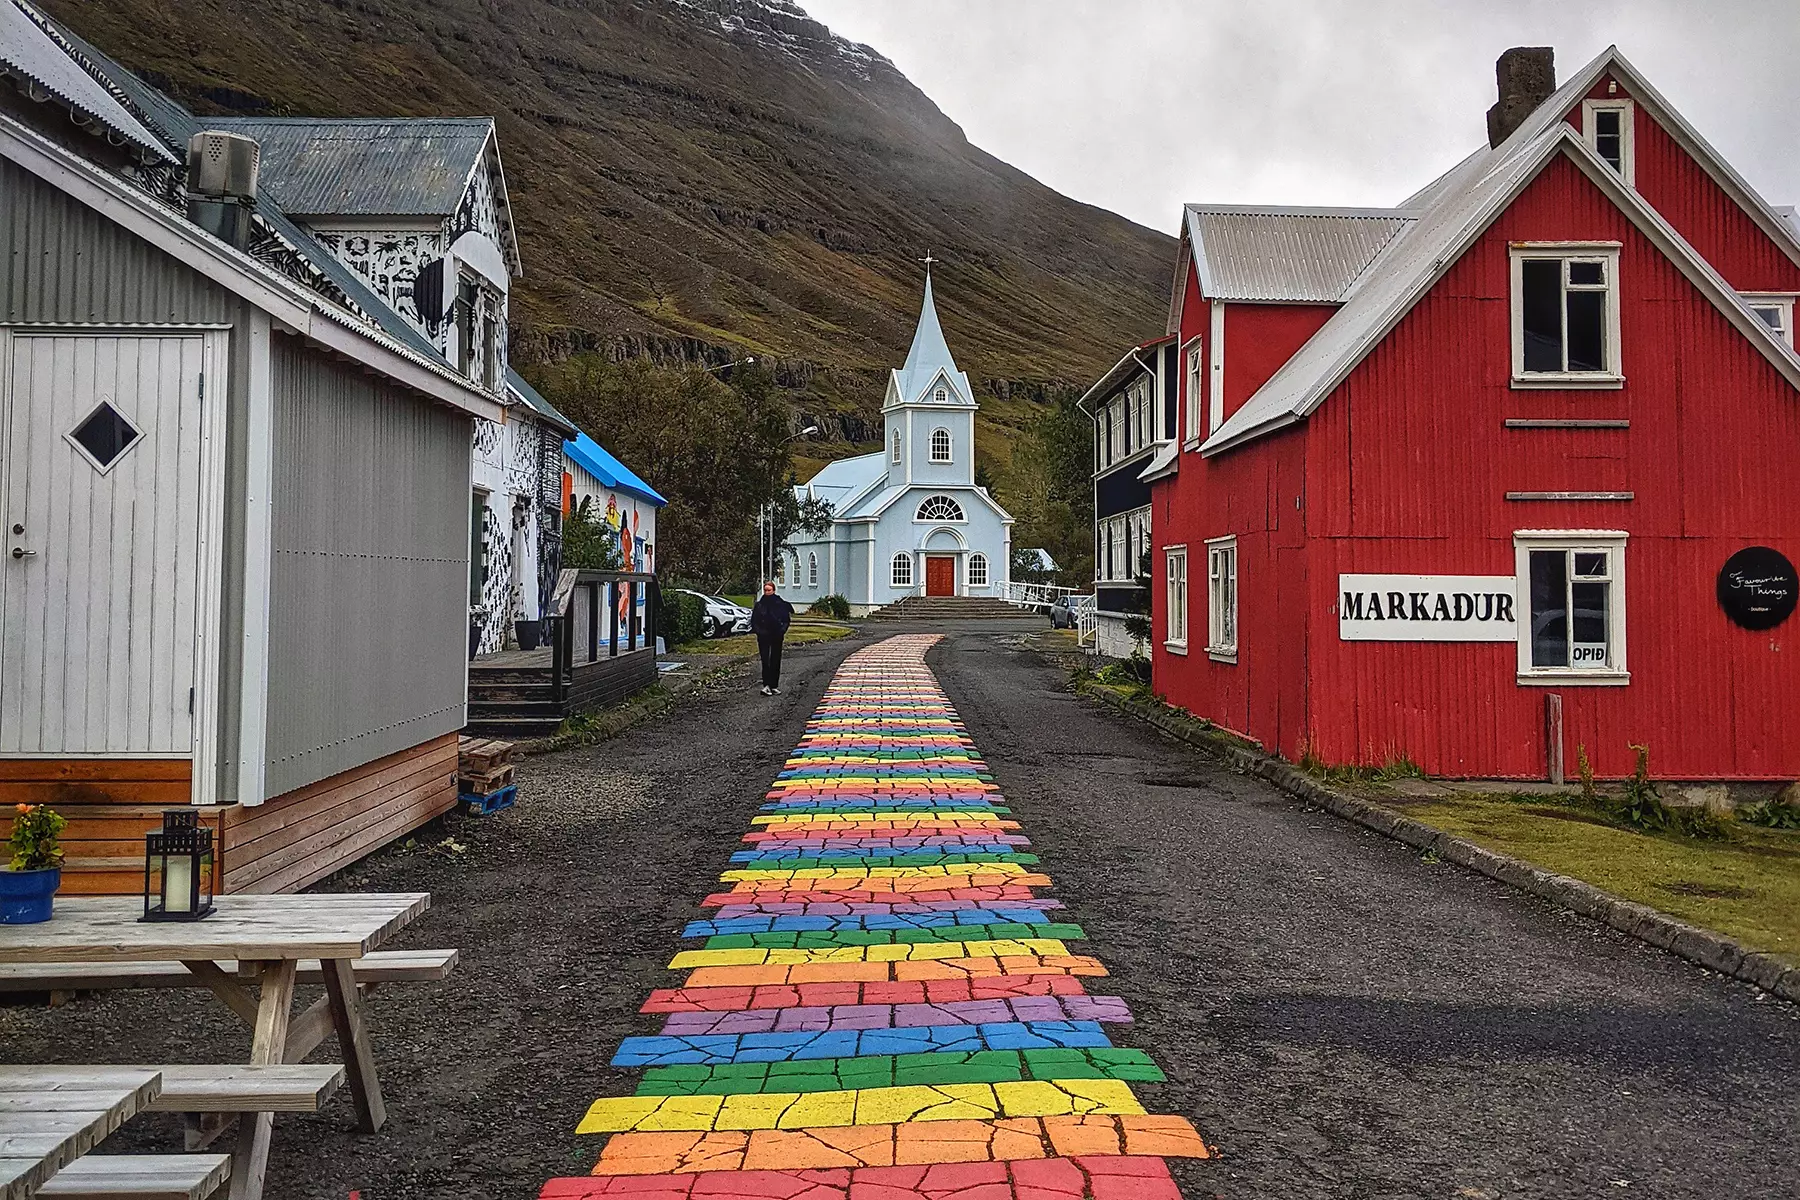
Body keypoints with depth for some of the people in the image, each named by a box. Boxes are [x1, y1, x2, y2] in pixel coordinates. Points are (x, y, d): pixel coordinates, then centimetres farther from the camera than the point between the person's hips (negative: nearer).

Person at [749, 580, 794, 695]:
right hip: (763, 637, 0)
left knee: (776, 661, 6)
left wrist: (782, 630, -6)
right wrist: (758, 631, -5)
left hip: (777, 637, 0)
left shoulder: (781, 604, -1)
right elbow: (753, 620, 7)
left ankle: (774, 686, 13)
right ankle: (766, 685, -12)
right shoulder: (759, 605, 1)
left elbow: (787, 618, 6)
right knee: (765, 661, -8)